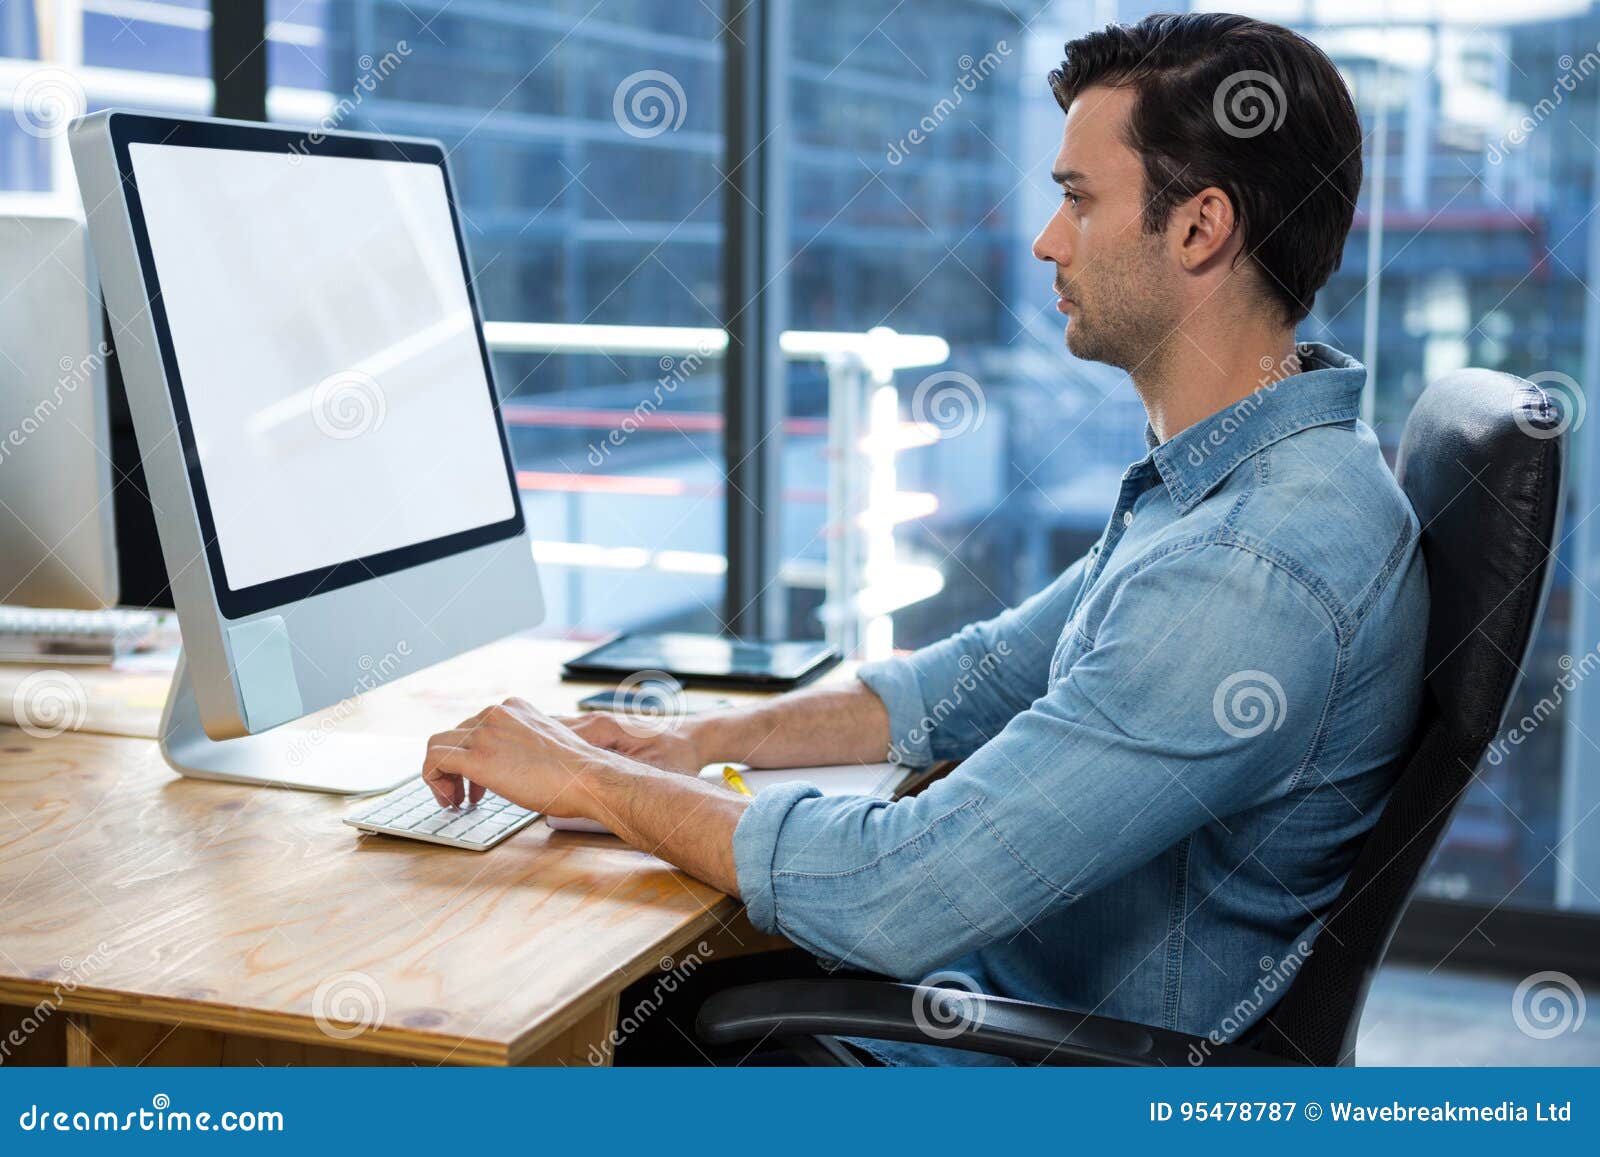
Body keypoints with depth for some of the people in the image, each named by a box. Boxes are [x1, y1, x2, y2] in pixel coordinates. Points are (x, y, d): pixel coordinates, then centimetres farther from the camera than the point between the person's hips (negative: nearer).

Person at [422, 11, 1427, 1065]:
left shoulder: (1256, 575, -31)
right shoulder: (1204, 482, 4)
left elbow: (895, 901, -32)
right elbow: (994, 675, 14)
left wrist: (588, 781, -18)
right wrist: (701, 740, 2)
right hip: (1007, 971, 9)